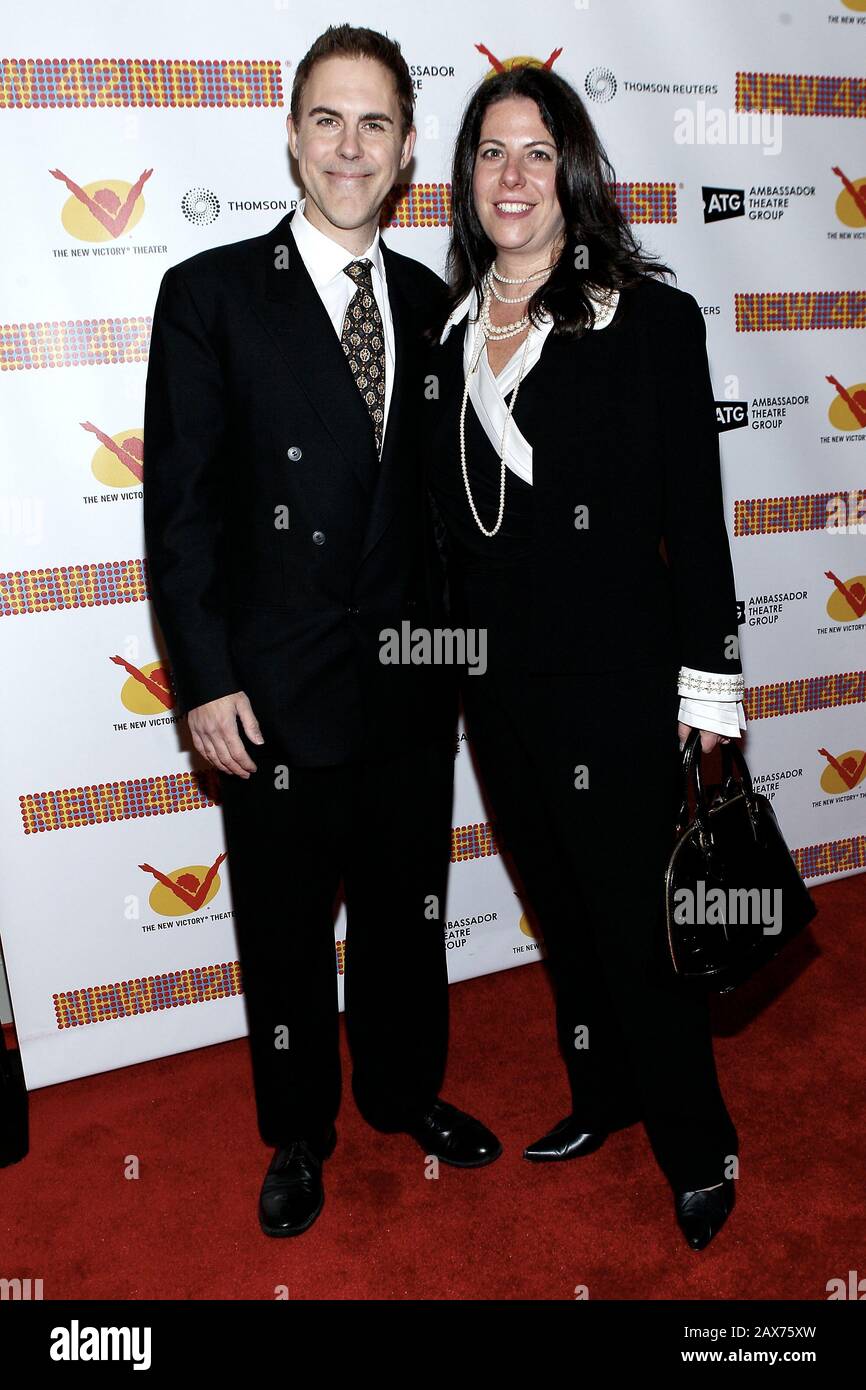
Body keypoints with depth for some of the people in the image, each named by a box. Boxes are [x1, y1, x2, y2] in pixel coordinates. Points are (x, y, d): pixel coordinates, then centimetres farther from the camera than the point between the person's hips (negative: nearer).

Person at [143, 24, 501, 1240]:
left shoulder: (432, 302, 7)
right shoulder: (211, 294, -5)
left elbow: (439, 490, 11)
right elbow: (179, 503, -8)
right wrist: (205, 679, -13)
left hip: (414, 682, 4)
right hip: (277, 689, -3)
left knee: (408, 911, 19)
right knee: (286, 934, 13)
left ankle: (406, 1093, 43)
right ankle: (300, 1137, 36)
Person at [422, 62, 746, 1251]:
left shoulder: (653, 320, -7)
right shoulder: (451, 331, 6)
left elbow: (693, 519, -8)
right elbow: (450, 518, 10)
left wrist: (707, 694, -9)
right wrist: (454, 655, 9)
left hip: (616, 683, -5)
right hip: (496, 683, 5)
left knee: (636, 921, 5)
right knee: (560, 909, 19)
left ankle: (698, 1151, 28)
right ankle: (603, 1097, 42)